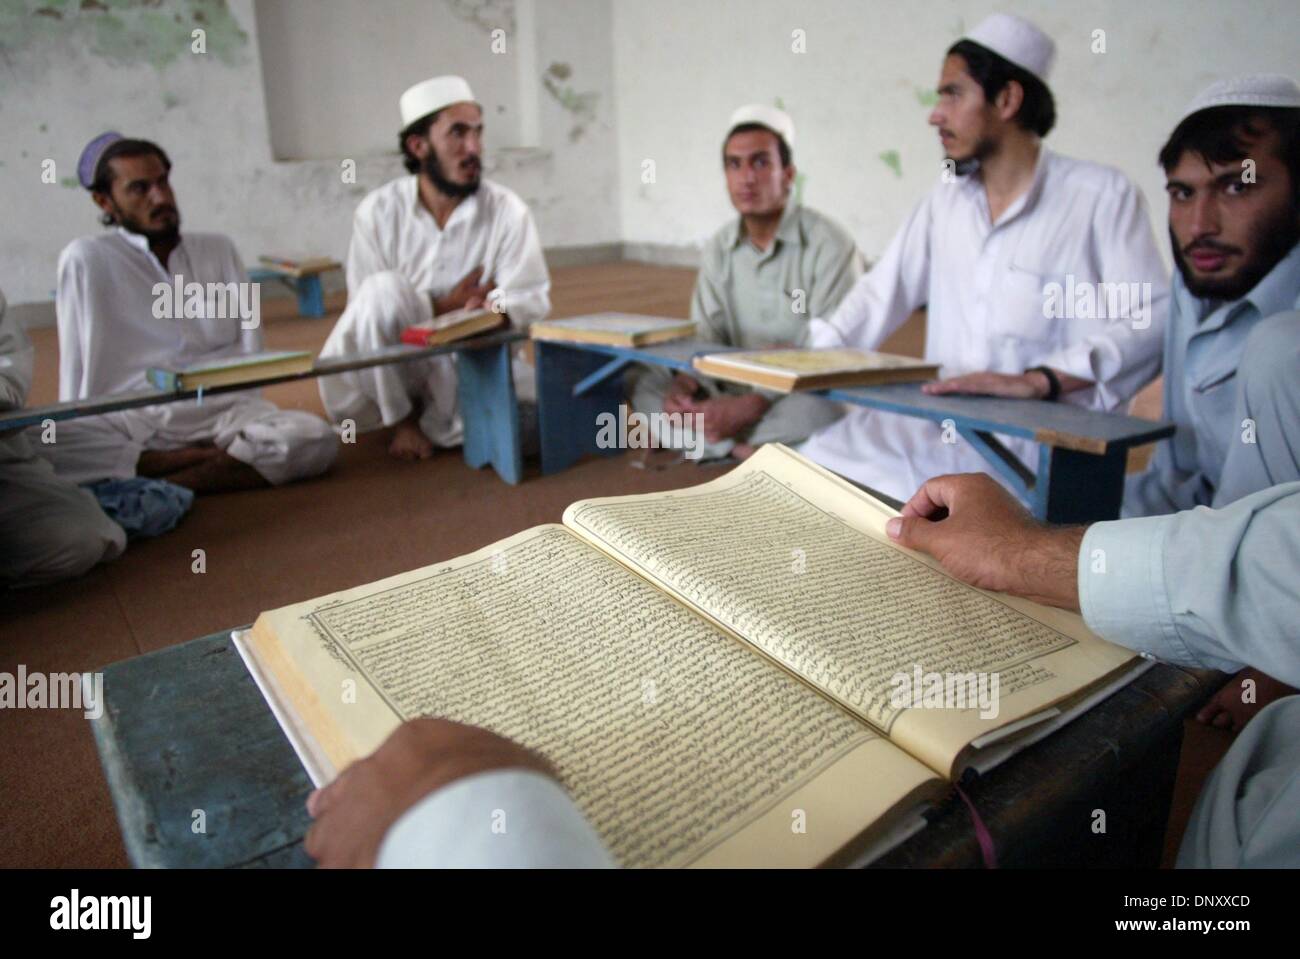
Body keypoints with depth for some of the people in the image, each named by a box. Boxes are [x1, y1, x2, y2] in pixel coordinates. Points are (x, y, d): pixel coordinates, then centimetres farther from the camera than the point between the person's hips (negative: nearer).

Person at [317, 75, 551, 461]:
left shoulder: (508, 211, -9)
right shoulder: (378, 211, -8)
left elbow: (529, 298, -14)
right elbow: (366, 307, -9)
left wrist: (490, 312, -36)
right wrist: (444, 307, -20)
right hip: (387, 374, -1)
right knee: (384, 289, -31)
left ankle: (433, 425, 4)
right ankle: (401, 419, -10)